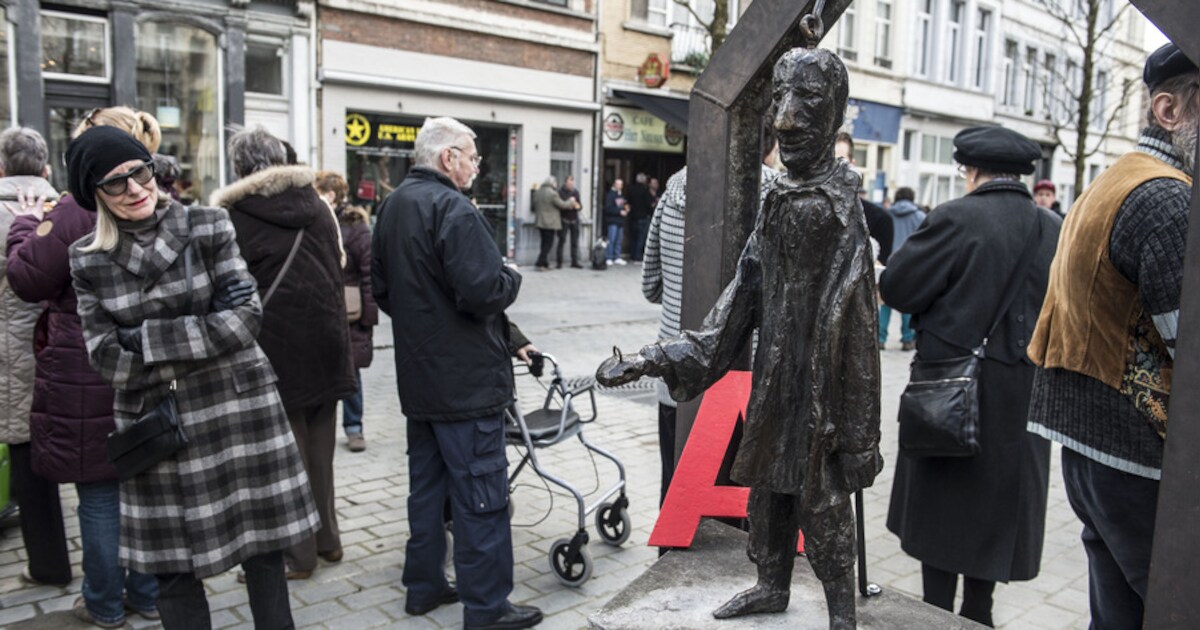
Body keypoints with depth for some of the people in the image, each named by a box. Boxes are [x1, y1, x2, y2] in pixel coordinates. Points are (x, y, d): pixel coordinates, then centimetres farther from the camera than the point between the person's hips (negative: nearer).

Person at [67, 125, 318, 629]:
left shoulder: (208, 227, -2)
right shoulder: (88, 261, 3)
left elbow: (246, 318, -9)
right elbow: (105, 355, -4)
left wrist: (150, 338, -13)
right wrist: (205, 330, -12)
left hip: (236, 405, -1)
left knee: (261, 548, 6)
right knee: (170, 564, 9)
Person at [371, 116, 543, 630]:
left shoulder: (392, 206, 11)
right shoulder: (453, 209, -19)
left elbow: (382, 290, 18)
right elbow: (484, 292, -26)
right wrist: (511, 275, -7)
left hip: (418, 376, 9)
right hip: (467, 378, -9)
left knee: (427, 484, 19)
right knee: (481, 494, -1)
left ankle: (423, 586, 29)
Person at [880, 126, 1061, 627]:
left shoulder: (956, 219, -15)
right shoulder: (1053, 230, 1)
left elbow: (894, 289, -13)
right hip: (1021, 396, 5)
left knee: (943, 510, 8)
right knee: (996, 504, 17)